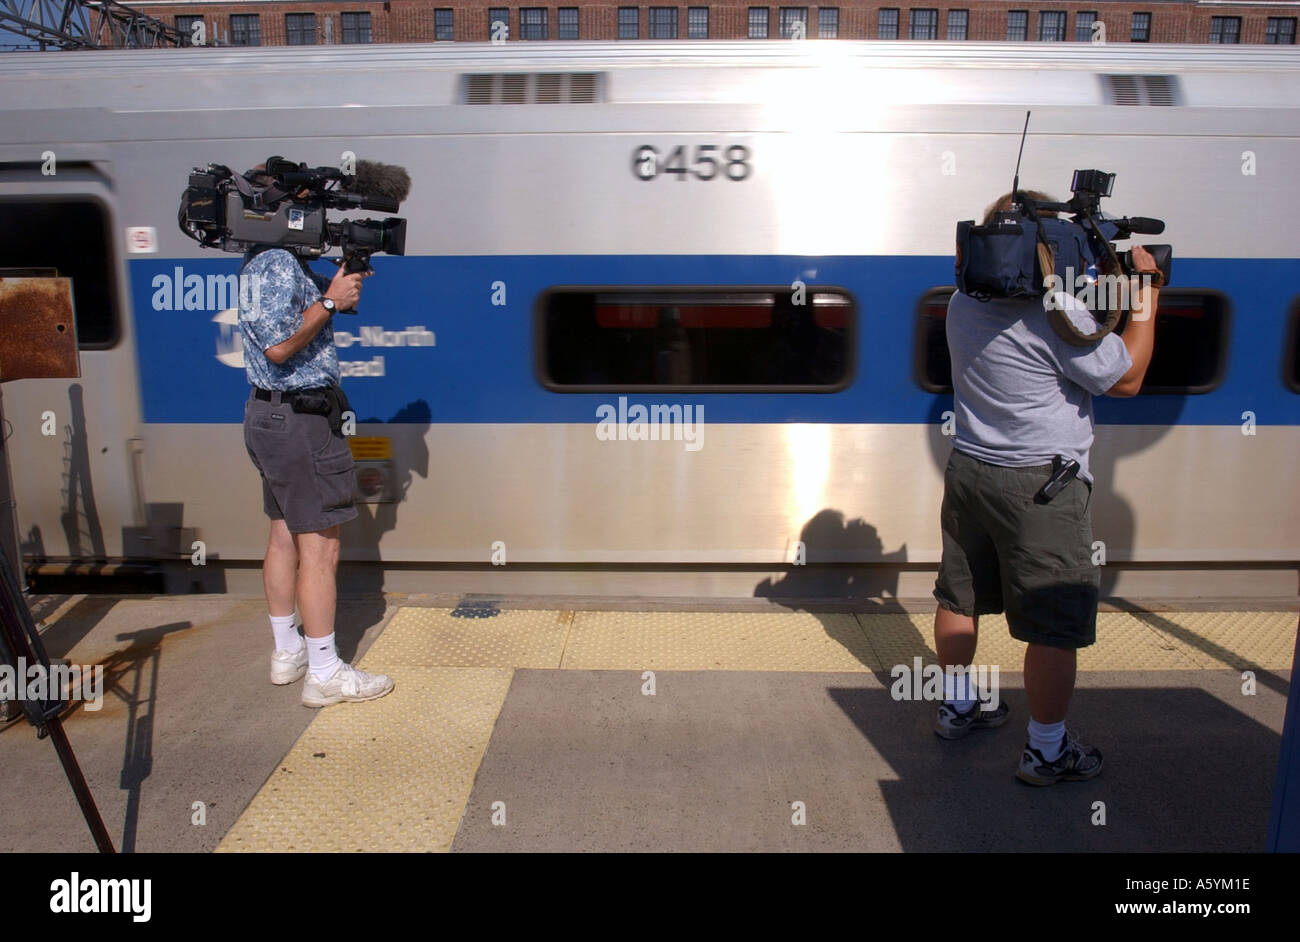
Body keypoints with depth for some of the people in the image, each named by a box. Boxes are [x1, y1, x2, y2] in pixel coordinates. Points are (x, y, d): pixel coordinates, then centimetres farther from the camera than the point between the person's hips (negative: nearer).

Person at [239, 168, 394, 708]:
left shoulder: (266, 262, 16)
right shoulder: (277, 264, -16)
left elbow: (305, 309, 20)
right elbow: (278, 345, -24)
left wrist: (341, 285, 5)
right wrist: (330, 301, -16)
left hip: (271, 415, 11)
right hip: (300, 421, -11)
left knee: (285, 537, 16)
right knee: (319, 547, -6)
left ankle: (288, 653, 27)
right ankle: (324, 674, 0)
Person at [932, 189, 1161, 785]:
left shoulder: (964, 304, 4)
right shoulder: (1058, 312, -19)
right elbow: (1126, 379, -7)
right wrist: (1147, 294, 0)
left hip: (969, 469, 8)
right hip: (1040, 486, -8)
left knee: (960, 596, 19)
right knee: (1056, 624, 4)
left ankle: (958, 706, 37)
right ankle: (1047, 752, 15)